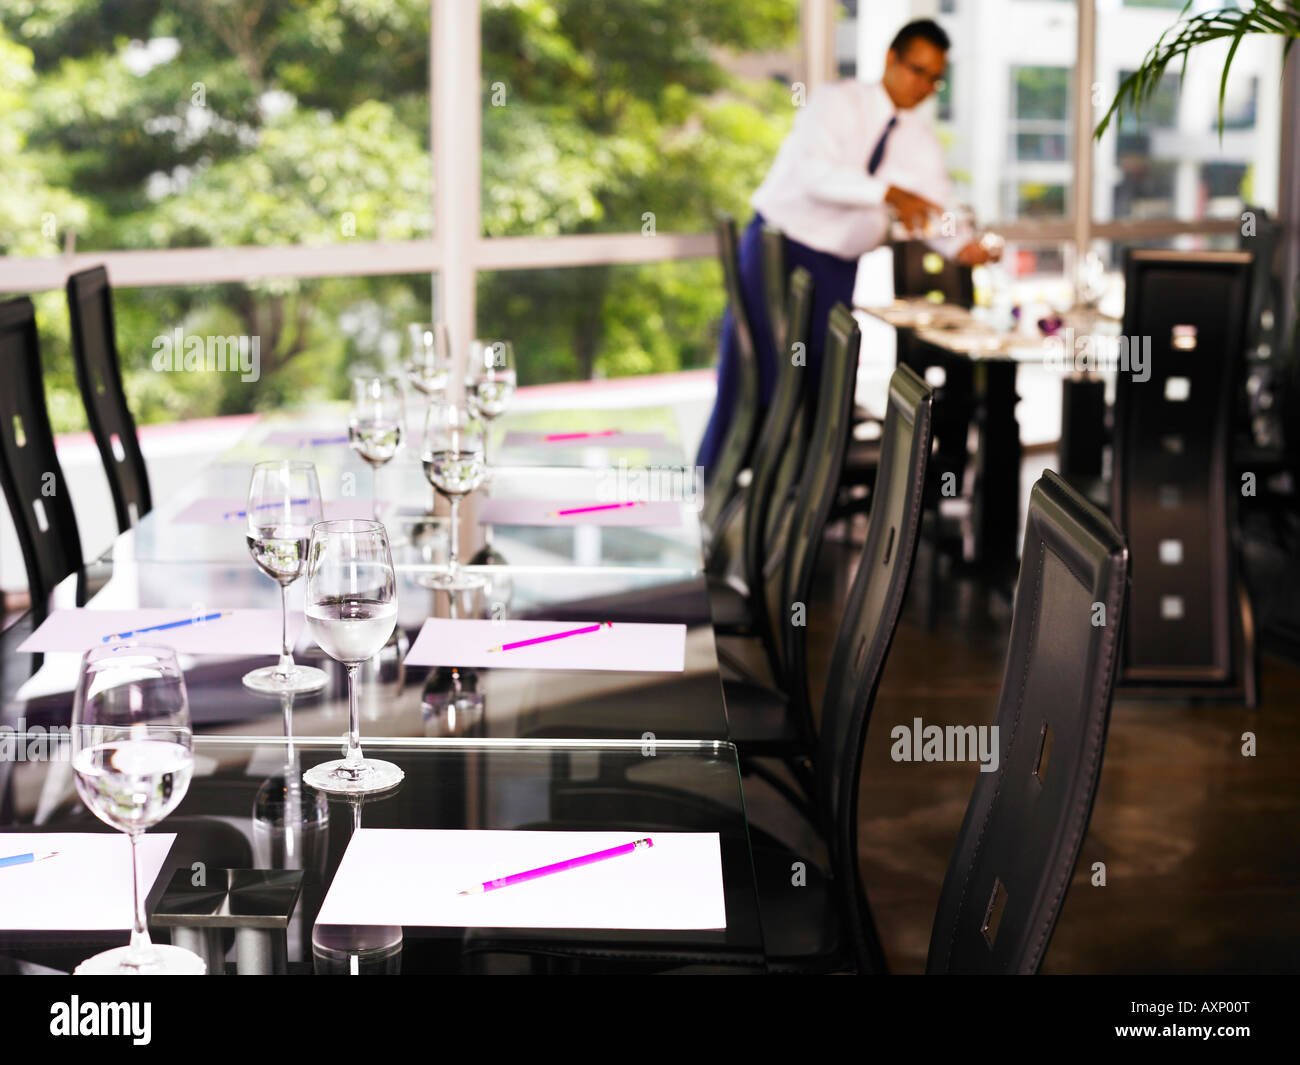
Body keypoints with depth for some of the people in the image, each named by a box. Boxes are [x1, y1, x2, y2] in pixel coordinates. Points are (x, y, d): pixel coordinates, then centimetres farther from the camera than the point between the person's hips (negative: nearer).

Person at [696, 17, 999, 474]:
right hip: (779, 247, -5)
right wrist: (888, 193, -42)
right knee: (752, 373, -6)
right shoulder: (838, 102, -11)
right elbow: (818, 173, -29)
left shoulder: (920, 141, 6)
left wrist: (964, 246, -26)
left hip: (837, 266, 5)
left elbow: (936, 209, -3)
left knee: (822, 380, 4)